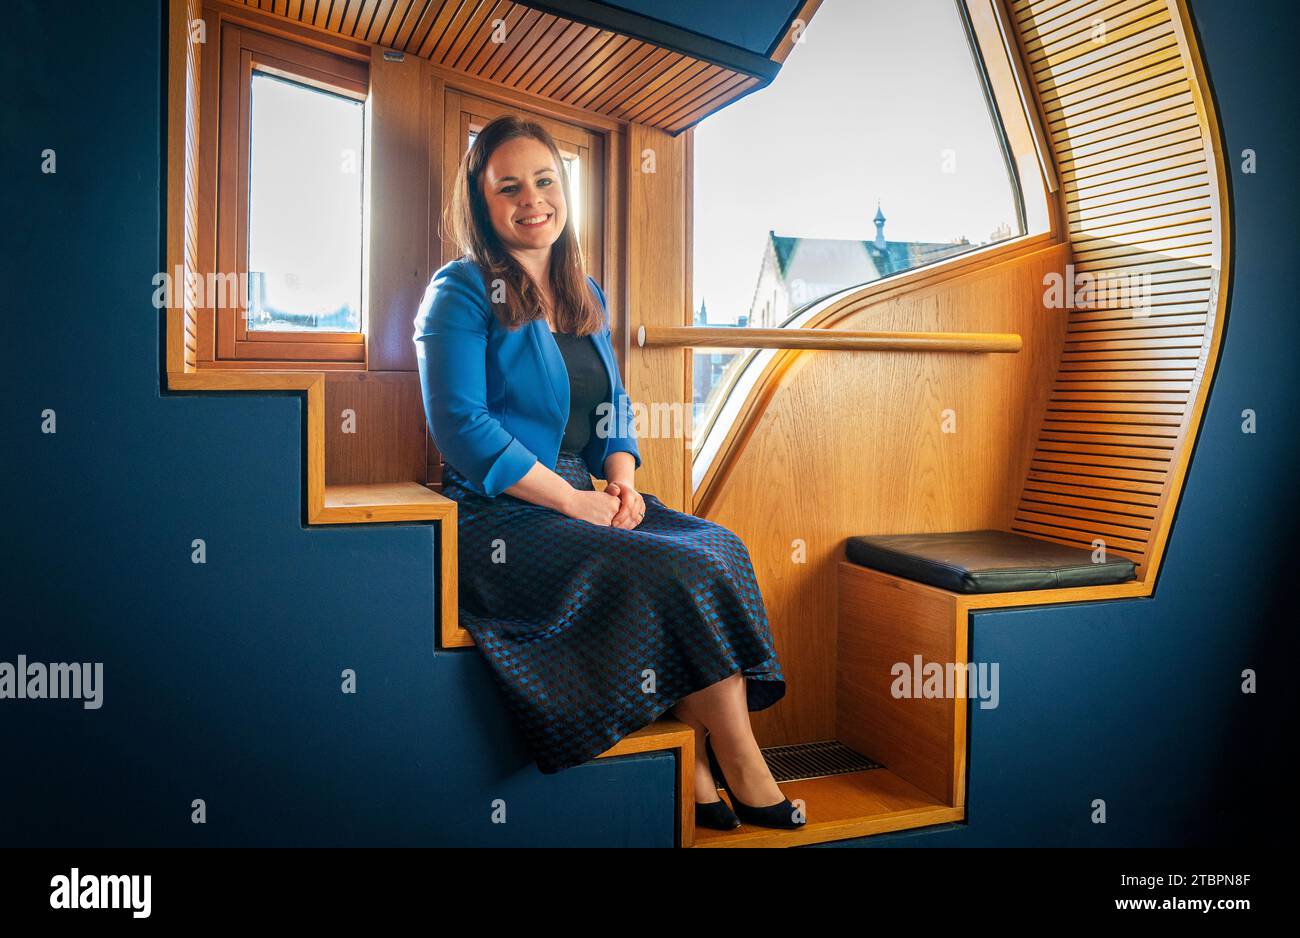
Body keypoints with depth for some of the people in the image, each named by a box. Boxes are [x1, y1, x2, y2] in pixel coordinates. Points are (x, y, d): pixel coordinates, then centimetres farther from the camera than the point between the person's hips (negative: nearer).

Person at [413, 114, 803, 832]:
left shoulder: (585, 295, 18)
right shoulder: (461, 291, -4)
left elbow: (612, 405, 19)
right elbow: (460, 426, -14)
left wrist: (620, 474, -3)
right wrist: (572, 499, -17)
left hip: (584, 502, 7)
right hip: (503, 522, -7)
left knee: (719, 544, -17)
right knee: (681, 572, -24)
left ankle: (695, 767, -16)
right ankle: (744, 774, -10)